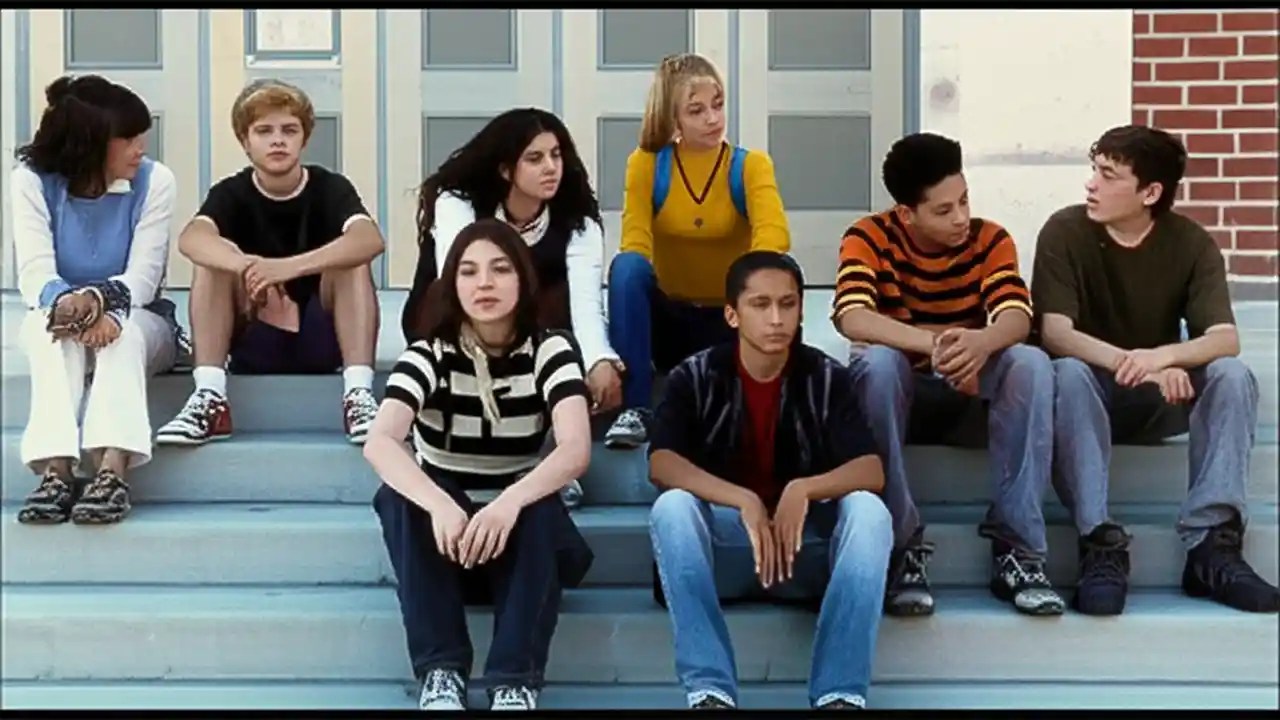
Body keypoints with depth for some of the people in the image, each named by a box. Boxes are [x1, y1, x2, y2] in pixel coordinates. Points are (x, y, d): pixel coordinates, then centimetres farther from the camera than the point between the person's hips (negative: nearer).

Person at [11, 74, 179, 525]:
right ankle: (56, 470, -49)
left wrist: (100, 300, -41)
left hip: (139, 324, 0)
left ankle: (112, 471, -54)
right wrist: (68, 303, -45)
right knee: (50, 324, -34)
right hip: (58, 328, 1)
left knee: (125, 330, -35)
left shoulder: (154, 180, -10)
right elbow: (35, 273, -22)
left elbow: (142, 277, -19)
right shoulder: (31, 181, -9)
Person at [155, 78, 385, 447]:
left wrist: (289, 267, -46)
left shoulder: (330, 187, -8)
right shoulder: (232, 192, -4)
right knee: (213, 259, -21)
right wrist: (247, 267, -49)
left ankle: (359, 395, -34)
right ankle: (209, 397, -30)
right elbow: (191, 238, -28)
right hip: (253, 348, 1)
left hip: (323, 340, -1)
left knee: (352, 259, -25)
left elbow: (370, 239, -31)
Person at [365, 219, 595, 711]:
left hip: (521, 533, 0)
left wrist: (510, 502, -44)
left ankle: (516, 680, -29)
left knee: (540, 510, -33)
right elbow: (379, 442, -28)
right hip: (442, 529, 1)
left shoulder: (549, 350, -9)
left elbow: (576, 448, -25)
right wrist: (440, 505, -47)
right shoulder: (430, 354, -10)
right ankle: (441, 671, -26)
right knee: (398, 496, -30)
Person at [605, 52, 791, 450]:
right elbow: (635, 242, -18)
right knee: (627, 266, -31)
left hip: (730, 319, 0)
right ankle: (635, 410, -30)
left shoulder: (751, 165, -6)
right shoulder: (645, 164, -4)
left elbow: (774, 235, -26)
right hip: (668, 318, 1)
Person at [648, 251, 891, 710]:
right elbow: (662, 465, -20)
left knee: (868, 511, -28)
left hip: (807, 544, 1)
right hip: (723, 548, -1)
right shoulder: (694, 378, -5)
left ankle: (841, 693, -33)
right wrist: (746, 502, -34)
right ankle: (710, 691, -37)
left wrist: (803, 490, -33)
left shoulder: (827, 379, -3)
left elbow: (871, 472, -13)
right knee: (671, 507, -31)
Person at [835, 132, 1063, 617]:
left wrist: (982, 342, -47)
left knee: (1031, 363, -28)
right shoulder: (869, 238, -12)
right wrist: (935, 345, -45)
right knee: (877, 362, -36)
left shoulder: (990, 240, -6)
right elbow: (852, 319, -29)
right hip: (897, 395, -2)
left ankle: (1016, 546, -27)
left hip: (970, 396, 2)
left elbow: (1018, 318, -22)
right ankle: (902, 546, -31)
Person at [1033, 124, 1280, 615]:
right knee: (1067, 374, -36)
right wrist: (1130, 363, -41)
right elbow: (1054, 333, -23)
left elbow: (1226, 340, -20)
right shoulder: (1065, 232, -13)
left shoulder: (1191, 243, -8)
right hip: (1091, 392, -2)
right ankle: (1102, 545, -40)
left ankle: (1211, 545, -32)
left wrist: (1162, 357, -42)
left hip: (1163, 397, 2)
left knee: (1233, 376, -26)